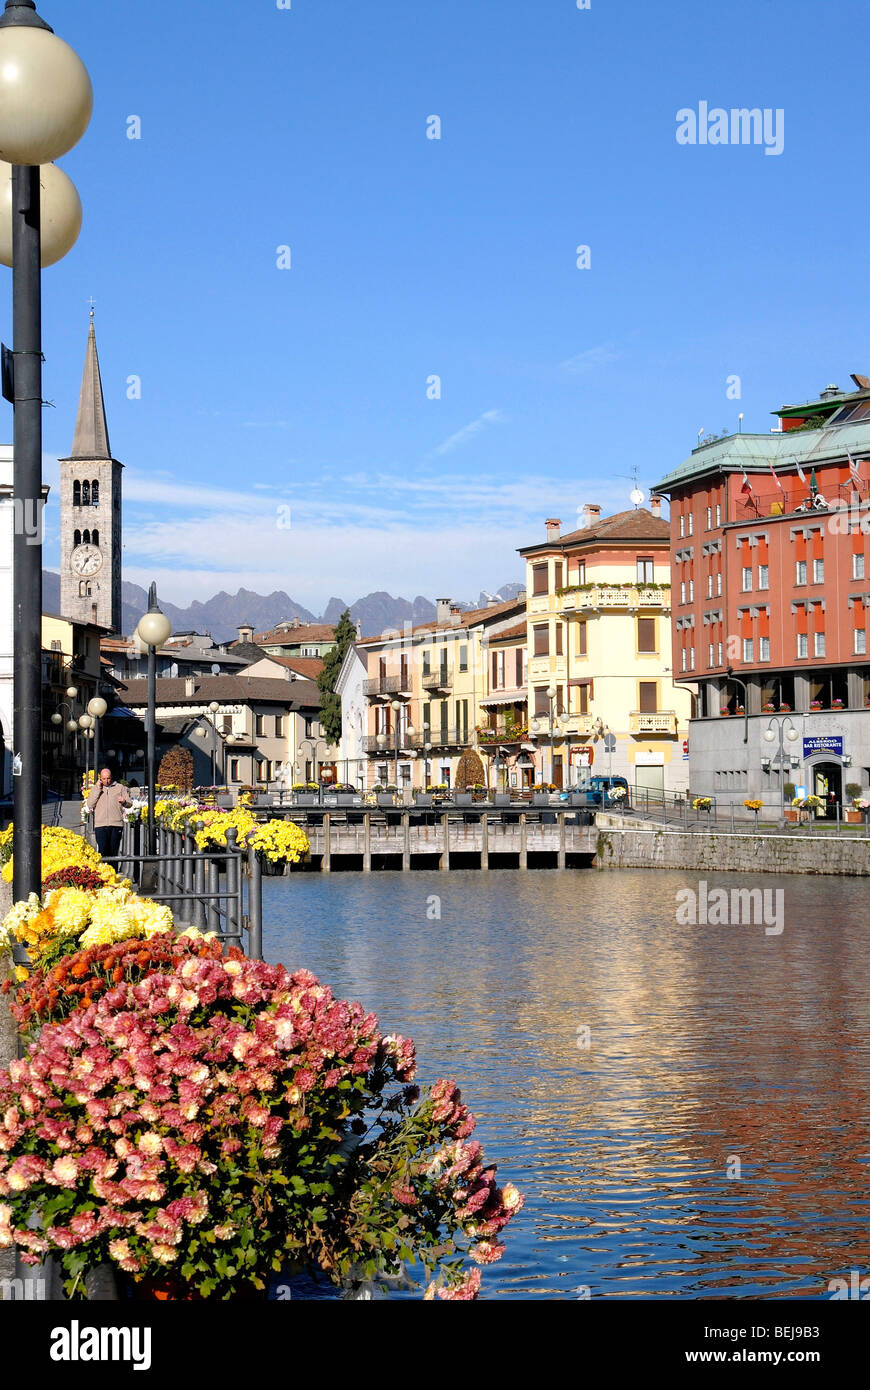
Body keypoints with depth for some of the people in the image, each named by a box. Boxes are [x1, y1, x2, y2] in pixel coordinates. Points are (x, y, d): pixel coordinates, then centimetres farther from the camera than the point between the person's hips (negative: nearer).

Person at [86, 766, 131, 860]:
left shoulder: (120, 788, 12)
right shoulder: (95, 788, 13)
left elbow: (130, 803, 8)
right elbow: (90, 805, 1)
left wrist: (124, 801, -16)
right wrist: (98, 789, -3)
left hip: (116, 824, 0)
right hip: (100, 825, 0)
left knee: (114, 852, 1)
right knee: (103, 851, -9)